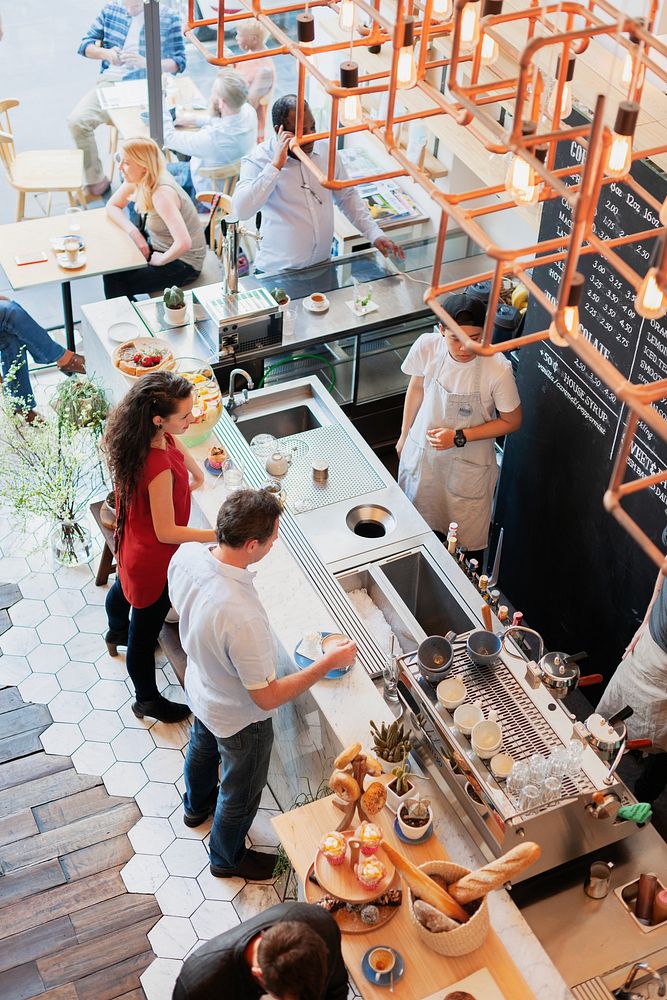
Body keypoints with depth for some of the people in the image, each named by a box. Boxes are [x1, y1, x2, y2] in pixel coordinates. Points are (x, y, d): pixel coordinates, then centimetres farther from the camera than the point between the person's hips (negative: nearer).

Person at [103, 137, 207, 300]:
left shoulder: (162, 194, -31)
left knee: (115, 280, -12)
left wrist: (161, 260, -22)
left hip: (183, 263, -8)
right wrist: (134, 233, -9)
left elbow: (184, 243, -41)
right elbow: (112, 206, 8)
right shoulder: (136, 180, -7)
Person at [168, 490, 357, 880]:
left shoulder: (186, 555, -26)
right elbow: (267, 698, -33)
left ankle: (197, 805, 69)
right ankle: (228, 857, 53)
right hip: (239, 719, -7)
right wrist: (329, 663, -27)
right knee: (241, 791, 24)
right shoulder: (242, 617, -47)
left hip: (200, 688, 7)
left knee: (202, 748, 38)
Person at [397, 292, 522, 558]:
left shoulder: (498, 369, -31)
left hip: (469, 464, -3)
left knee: (468, 538, 16)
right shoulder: (426, 347, -22)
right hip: (422, 449, 3)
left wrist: (459, 437, -24)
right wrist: (405, 435, 10)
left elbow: (512, 421, -15)